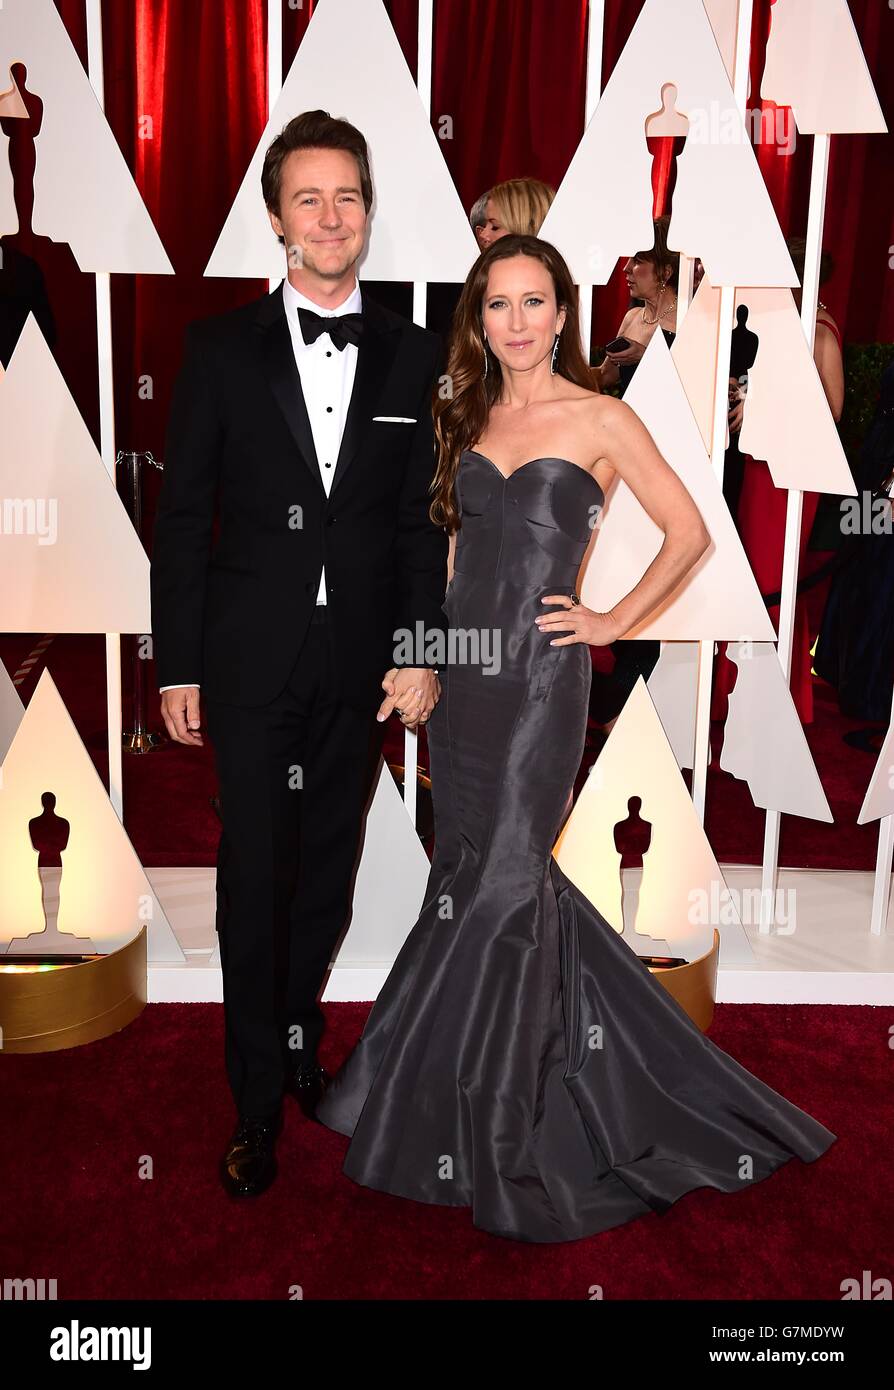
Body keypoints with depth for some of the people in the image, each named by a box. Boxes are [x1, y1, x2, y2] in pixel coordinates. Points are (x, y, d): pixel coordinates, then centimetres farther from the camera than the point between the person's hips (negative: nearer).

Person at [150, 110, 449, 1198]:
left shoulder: (412, 355, 5)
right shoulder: (222, 347, 0)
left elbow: (423, 518, 4)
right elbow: (180, 515, -1)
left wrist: (420, 650, -2)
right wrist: (177, 666, -4)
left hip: (363, 659, 2)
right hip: (252, 657, -2)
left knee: (327, 867, 14)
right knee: (254, 875, 4)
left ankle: (298, 1036, 37)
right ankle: (259, 1103, 20)